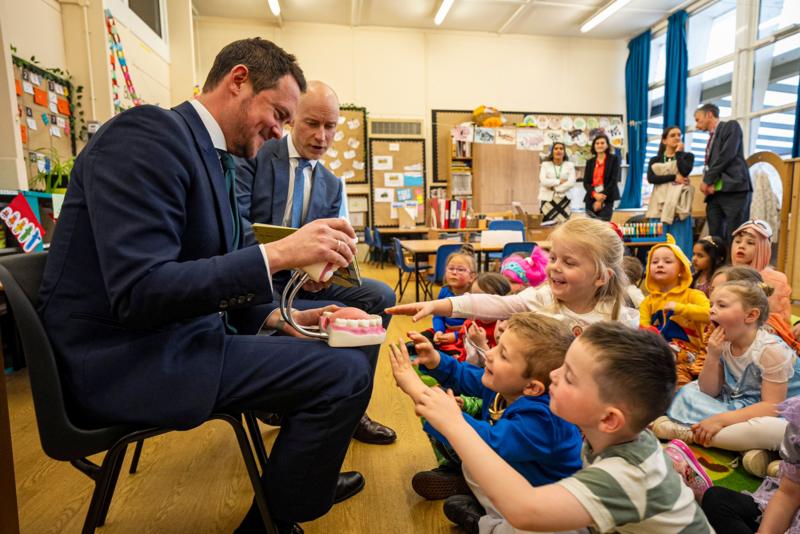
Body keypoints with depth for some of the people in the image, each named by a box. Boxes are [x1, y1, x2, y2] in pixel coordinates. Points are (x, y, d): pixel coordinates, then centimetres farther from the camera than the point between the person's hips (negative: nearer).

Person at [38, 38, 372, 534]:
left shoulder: (214, 158, 11)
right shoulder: (148, 133, -17)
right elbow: (137, 291, -27)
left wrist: (282, 318, 0)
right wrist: (277, 253, -28)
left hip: (178, 335, 10)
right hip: (131, 357, -9)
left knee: (331, 349, 19)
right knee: (347, 373, -18)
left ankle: (304, 475, 39)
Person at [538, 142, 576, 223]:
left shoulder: (570, 165, 10)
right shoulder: (545, 164, 8)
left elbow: (571, 182, -4)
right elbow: (543, 181, -7)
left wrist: (554, 187, -8)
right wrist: (559, 181, -7)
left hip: (563, 200, 1)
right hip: (547, 199, -1)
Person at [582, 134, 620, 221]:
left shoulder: (614, 159, 6)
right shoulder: (590, 162, 15)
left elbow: (614, 180, -3)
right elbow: (585, 182, 5)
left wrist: (602, 197, -12)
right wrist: (595, 194, -14)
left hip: (607, 198, -3)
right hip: (591, 198, 3)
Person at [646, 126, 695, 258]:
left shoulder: (687, 156, 12)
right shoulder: (655, 160, 15)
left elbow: (685, 171, -10)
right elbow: (650, 178, -4)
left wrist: (679, 152, 2)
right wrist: (674, 177, -11)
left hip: (678, 204, -1)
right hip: (660, 205, 1)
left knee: (680, 245, -6)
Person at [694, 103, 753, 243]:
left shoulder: (731, 126, 7)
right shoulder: (711, 138, 27)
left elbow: (727, 155, -7)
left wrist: (707, 180, -5)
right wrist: (708, 183, -3)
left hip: (734, 189, -7)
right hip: (714, 192, 7)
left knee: (735, 237, -12)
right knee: (715, 237, -1)